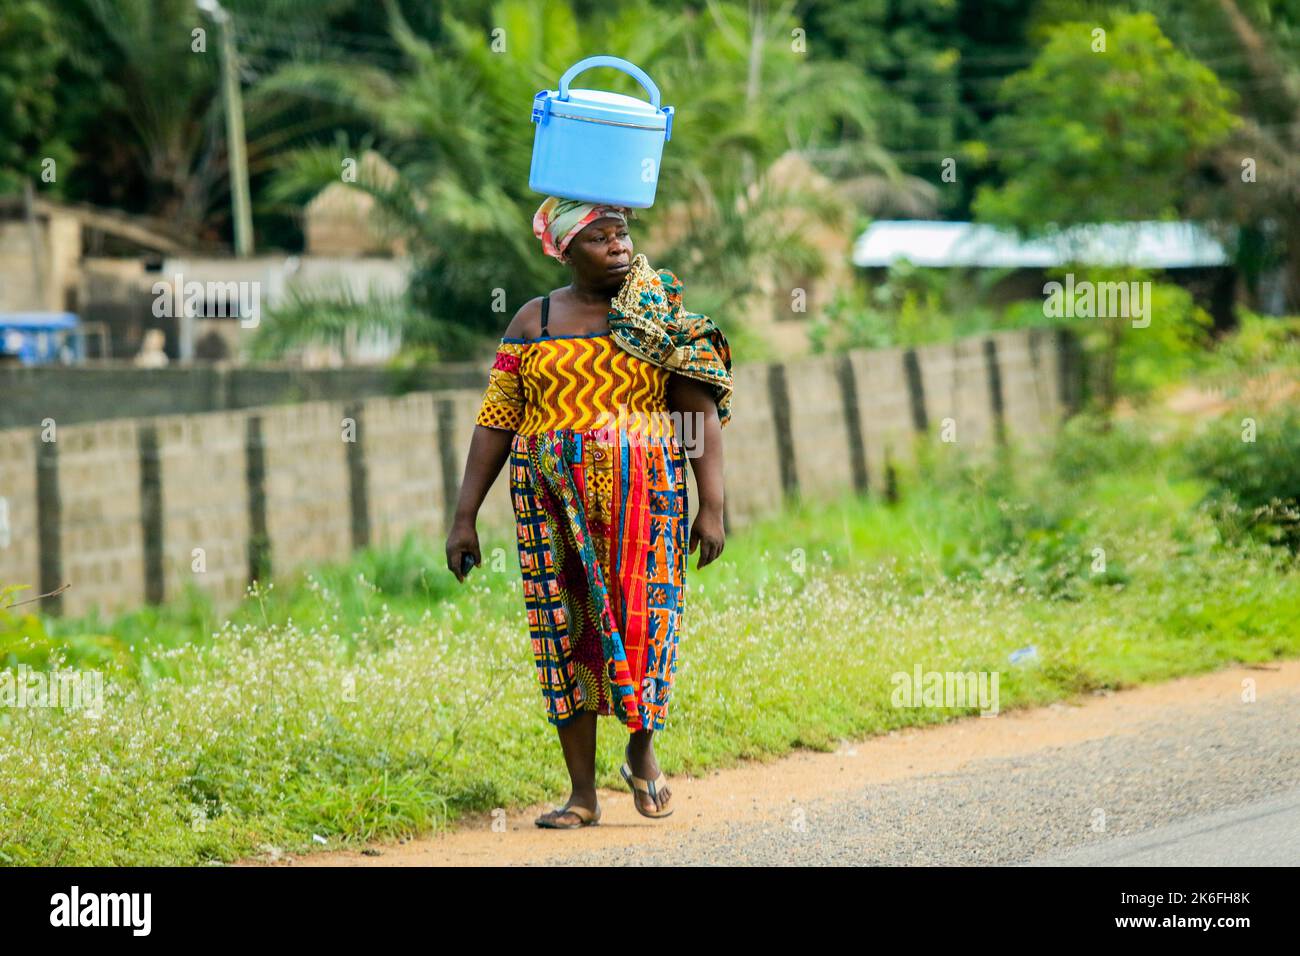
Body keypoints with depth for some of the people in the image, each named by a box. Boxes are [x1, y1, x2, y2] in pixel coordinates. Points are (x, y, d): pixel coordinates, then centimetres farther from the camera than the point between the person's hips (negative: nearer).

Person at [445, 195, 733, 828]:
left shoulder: (661, 316, 4)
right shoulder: (534, 320, 7)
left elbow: (702, 413, 1)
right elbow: (496, 422, 6)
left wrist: (712, 506, -8)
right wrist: (464, 518, 2)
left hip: (644, 495, -1)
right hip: (553, 495, 1)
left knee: (644, 617, -4)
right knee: (565, 628, 0)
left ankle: (642, 749, 24)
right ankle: (582, 792, 7)